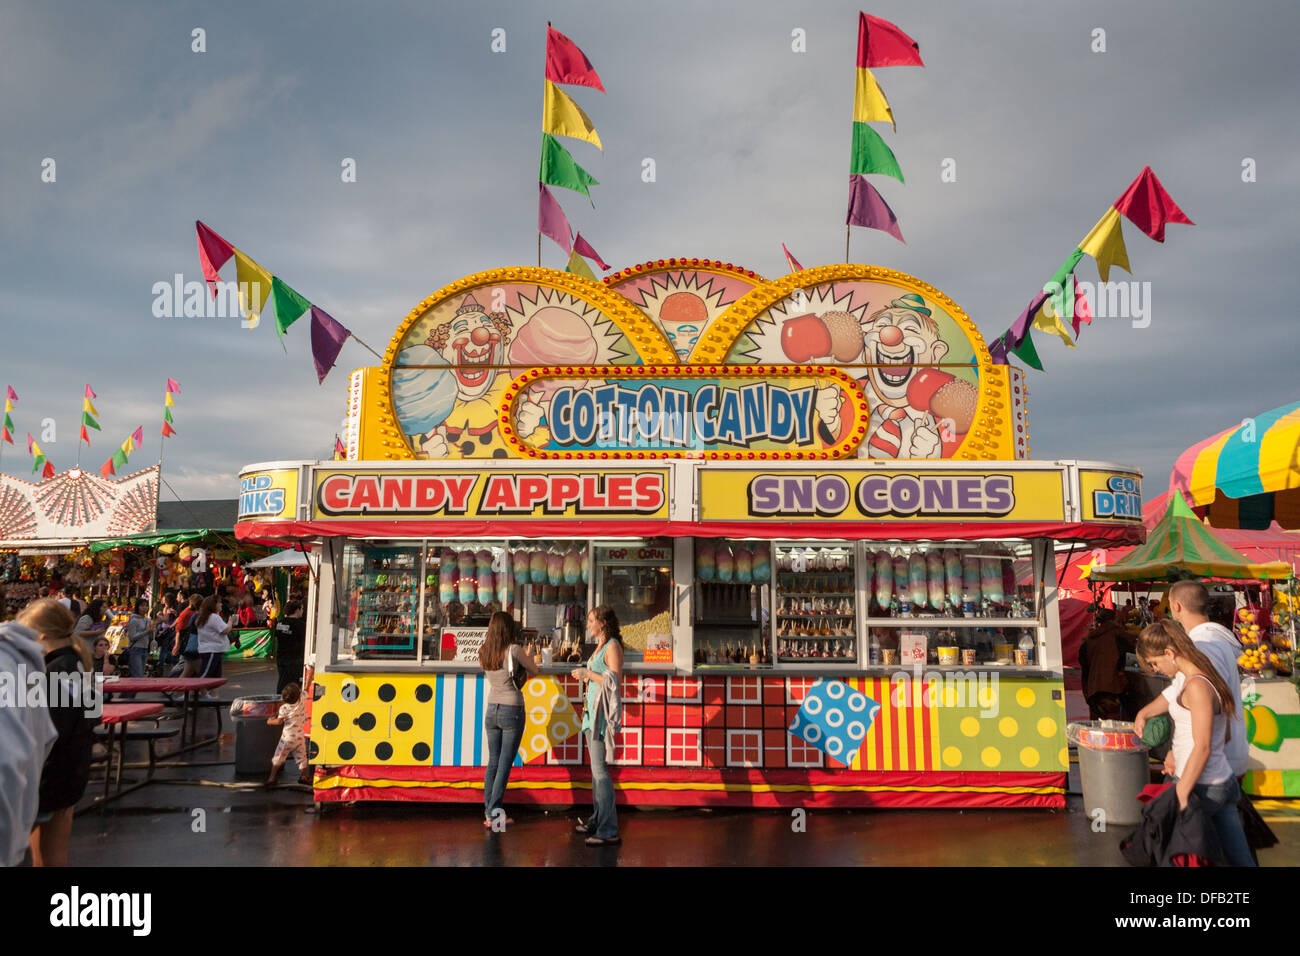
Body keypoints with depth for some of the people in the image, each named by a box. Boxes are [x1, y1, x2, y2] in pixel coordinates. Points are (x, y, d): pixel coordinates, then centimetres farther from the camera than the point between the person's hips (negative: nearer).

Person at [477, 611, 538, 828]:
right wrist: (528, 656, 18)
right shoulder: (514, 650, -13)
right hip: (512, 711, -5)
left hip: (491, 710, 5)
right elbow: (534, 671, 0)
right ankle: (494, 813, 2)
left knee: (492, 762, 11)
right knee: (505, 764, 1)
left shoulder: (483, 652, 2)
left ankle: (488, 813, 13)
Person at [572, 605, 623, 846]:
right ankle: (597, 821, 23)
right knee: (596, 768, 14)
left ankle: (609, 831, -7)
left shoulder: (613, 646, -12)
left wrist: (587, 672, -14)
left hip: (604, 713, -10)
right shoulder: (599, 647, 16)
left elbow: (615, 682, -20)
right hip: (592, 711, 10)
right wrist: (584, 676, 12)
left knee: (600, 769, -10)